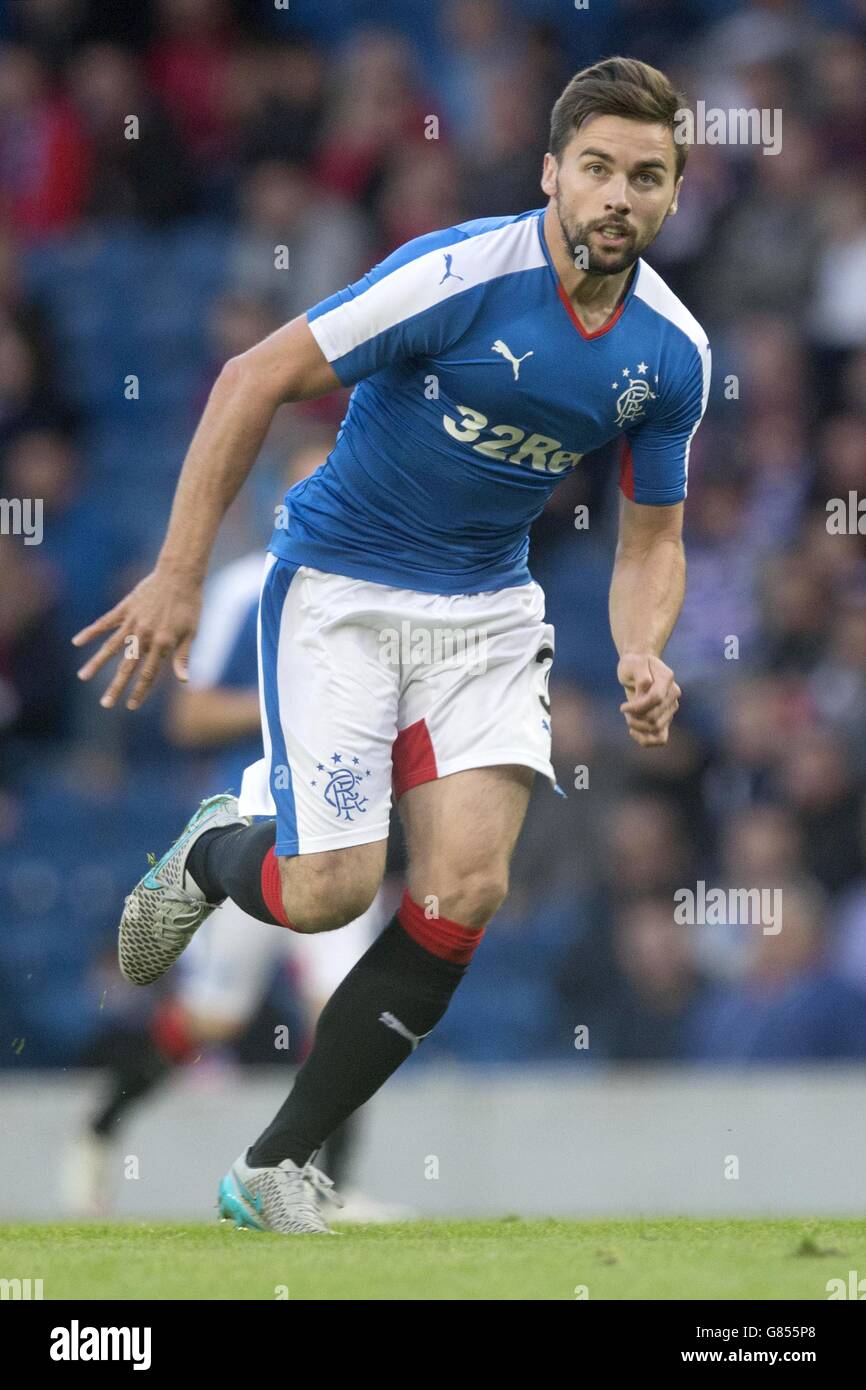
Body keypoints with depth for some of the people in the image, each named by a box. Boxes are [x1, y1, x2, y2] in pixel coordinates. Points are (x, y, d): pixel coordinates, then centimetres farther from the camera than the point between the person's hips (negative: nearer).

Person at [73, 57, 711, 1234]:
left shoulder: (672, 351, -5)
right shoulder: (462, 274, -22)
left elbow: (652, 538, 8)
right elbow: (256, 379, -17)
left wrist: (642, 662, -14)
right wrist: (179, 575, -18)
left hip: (487, 608, 5)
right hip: (341, 588, -5)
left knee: (465, 891, -10)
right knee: (330, 892, -14)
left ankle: (277, 1165, 3)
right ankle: (216, 850, 26)